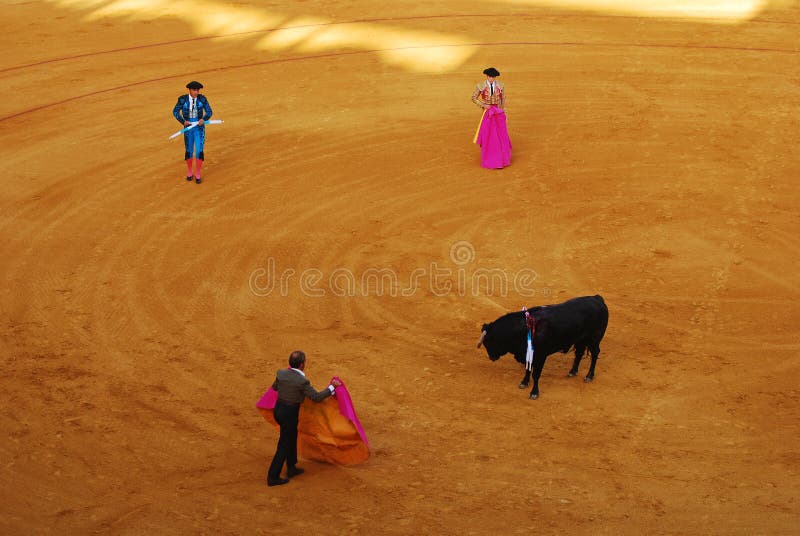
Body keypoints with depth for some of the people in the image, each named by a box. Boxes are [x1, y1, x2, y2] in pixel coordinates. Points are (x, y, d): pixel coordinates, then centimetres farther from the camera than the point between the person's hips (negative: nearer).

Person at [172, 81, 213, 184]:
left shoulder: (202, 99, -9)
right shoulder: (183, 99, -12)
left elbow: (209, 112, -6)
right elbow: (175, 112, -2)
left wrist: (204, 119, -27)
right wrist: (183, 121, -17)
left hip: (199, 128, 0)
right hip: (188, 128, 0)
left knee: (199, 151, -4)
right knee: (189, 151, 11)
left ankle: (198, 175, 12)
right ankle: (189, 171, 35)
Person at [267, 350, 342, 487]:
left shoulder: (281, 373, -4)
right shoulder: (302, 381, -23)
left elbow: (275, 387, 16)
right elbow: (317, 397, -16)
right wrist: (332, 387, -6)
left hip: (278, 409, 7)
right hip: (290, 414, -7)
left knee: (292, 438, 26)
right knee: (284, 445, 5)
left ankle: (291, 468, 38)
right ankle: (273, 477, 10)